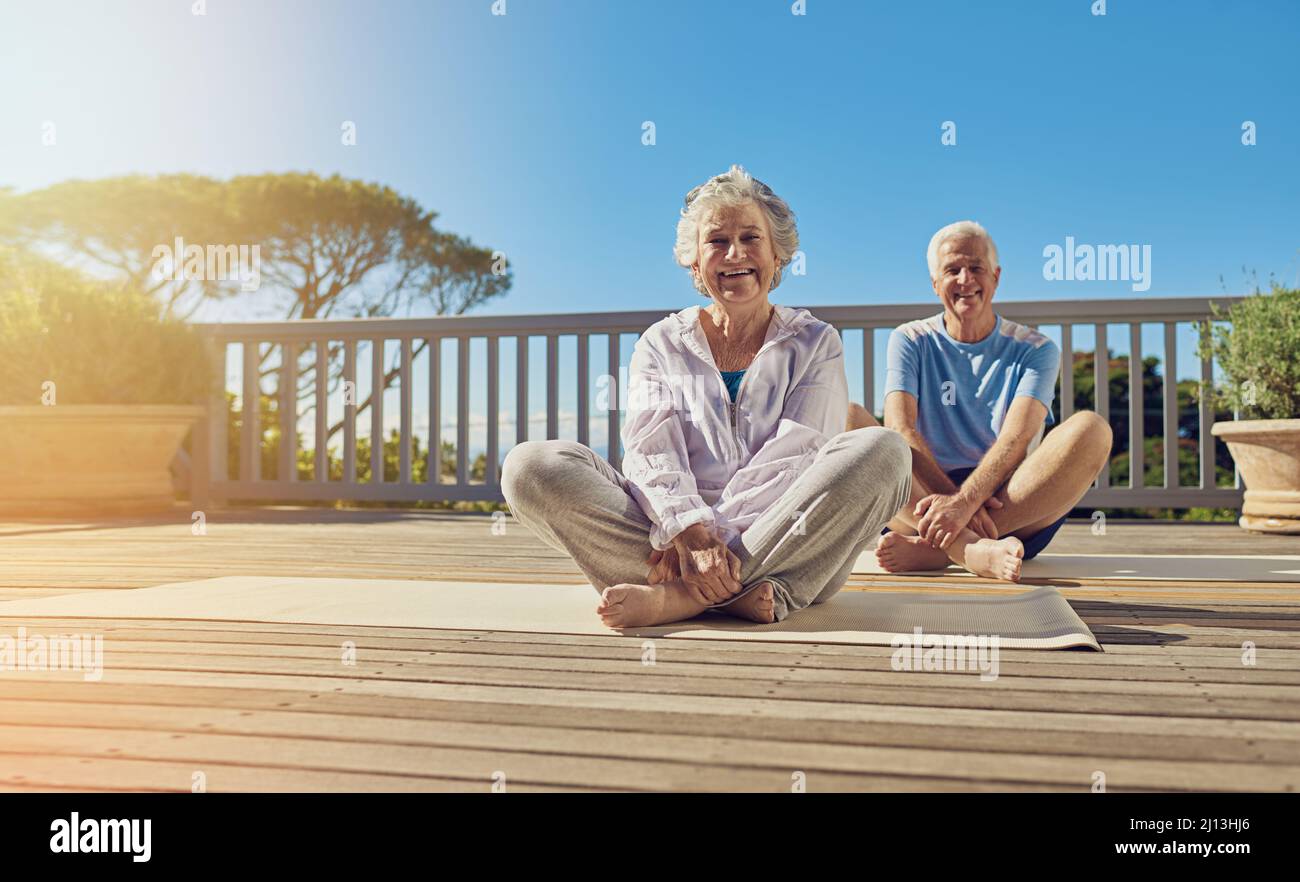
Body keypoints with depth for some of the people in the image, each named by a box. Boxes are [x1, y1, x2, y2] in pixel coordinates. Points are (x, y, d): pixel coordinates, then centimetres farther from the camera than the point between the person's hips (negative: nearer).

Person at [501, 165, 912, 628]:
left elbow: (796, 455, -2)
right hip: (668, 531, 1)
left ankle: (679, 594, -29)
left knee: (882, 449, -28)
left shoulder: (814, 342, 14)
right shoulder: (661, 343, 16)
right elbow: (651, 450, -1)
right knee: (530, 465, -20)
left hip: (788, 547, 0)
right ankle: (741, 592, -31)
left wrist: (712, 534, -18)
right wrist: (688, 531, -22)